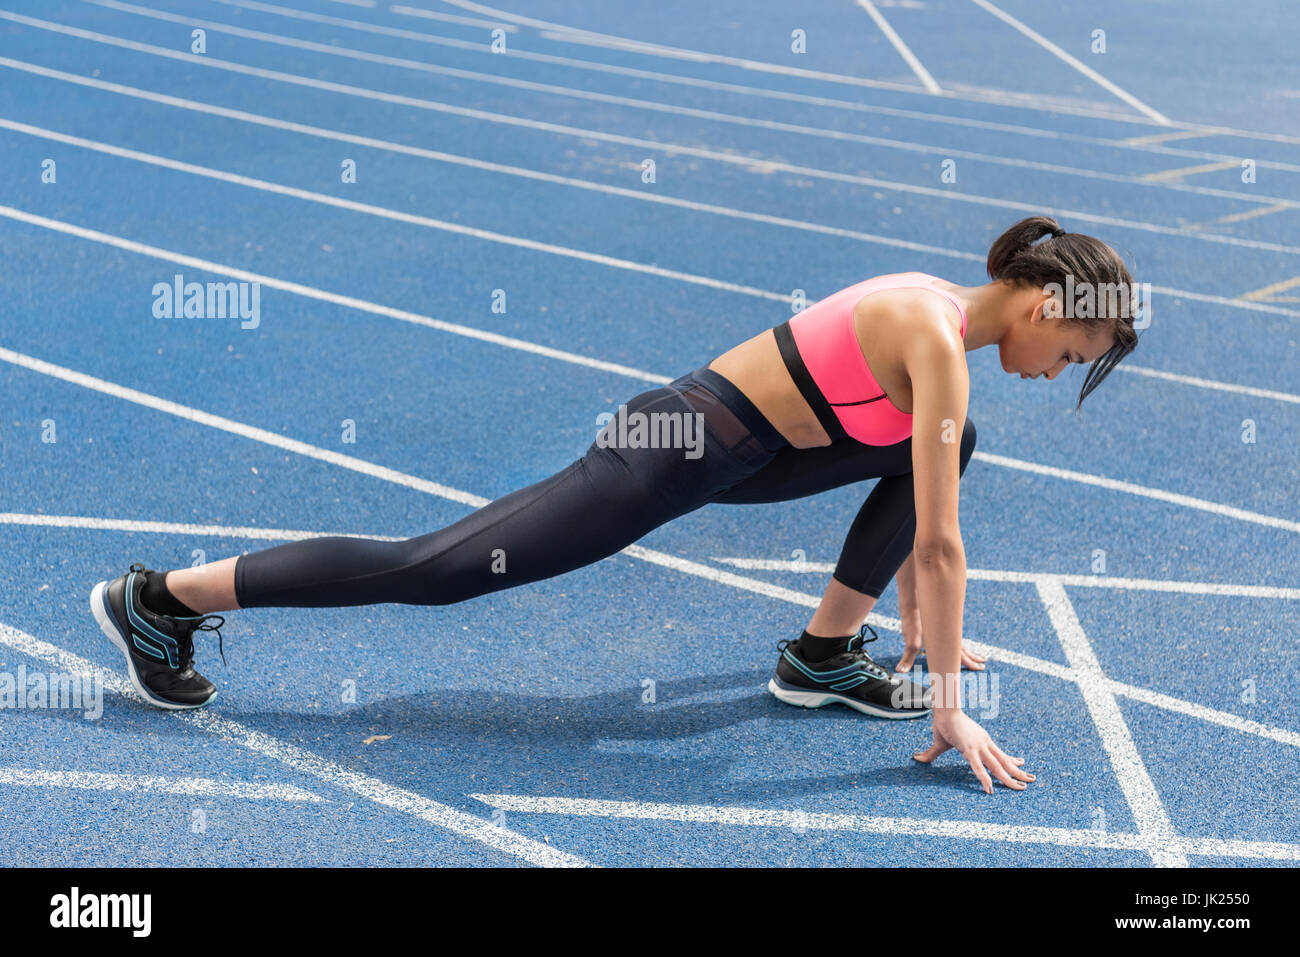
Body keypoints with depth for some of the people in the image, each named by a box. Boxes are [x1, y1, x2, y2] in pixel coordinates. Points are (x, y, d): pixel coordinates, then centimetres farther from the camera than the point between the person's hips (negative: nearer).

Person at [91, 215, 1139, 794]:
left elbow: (920, 500, 21)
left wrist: (923, 630, 27)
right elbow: (942, 543, -19)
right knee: (438, 567, -5)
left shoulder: (943, 302, 8)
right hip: (676, 454, -9)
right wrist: (952, 712, -13)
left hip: (725, 443, 9)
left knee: (949, 442, 12)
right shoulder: (939, 341, -21)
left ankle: (825, 656, 17)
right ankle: (165, 596, 4)